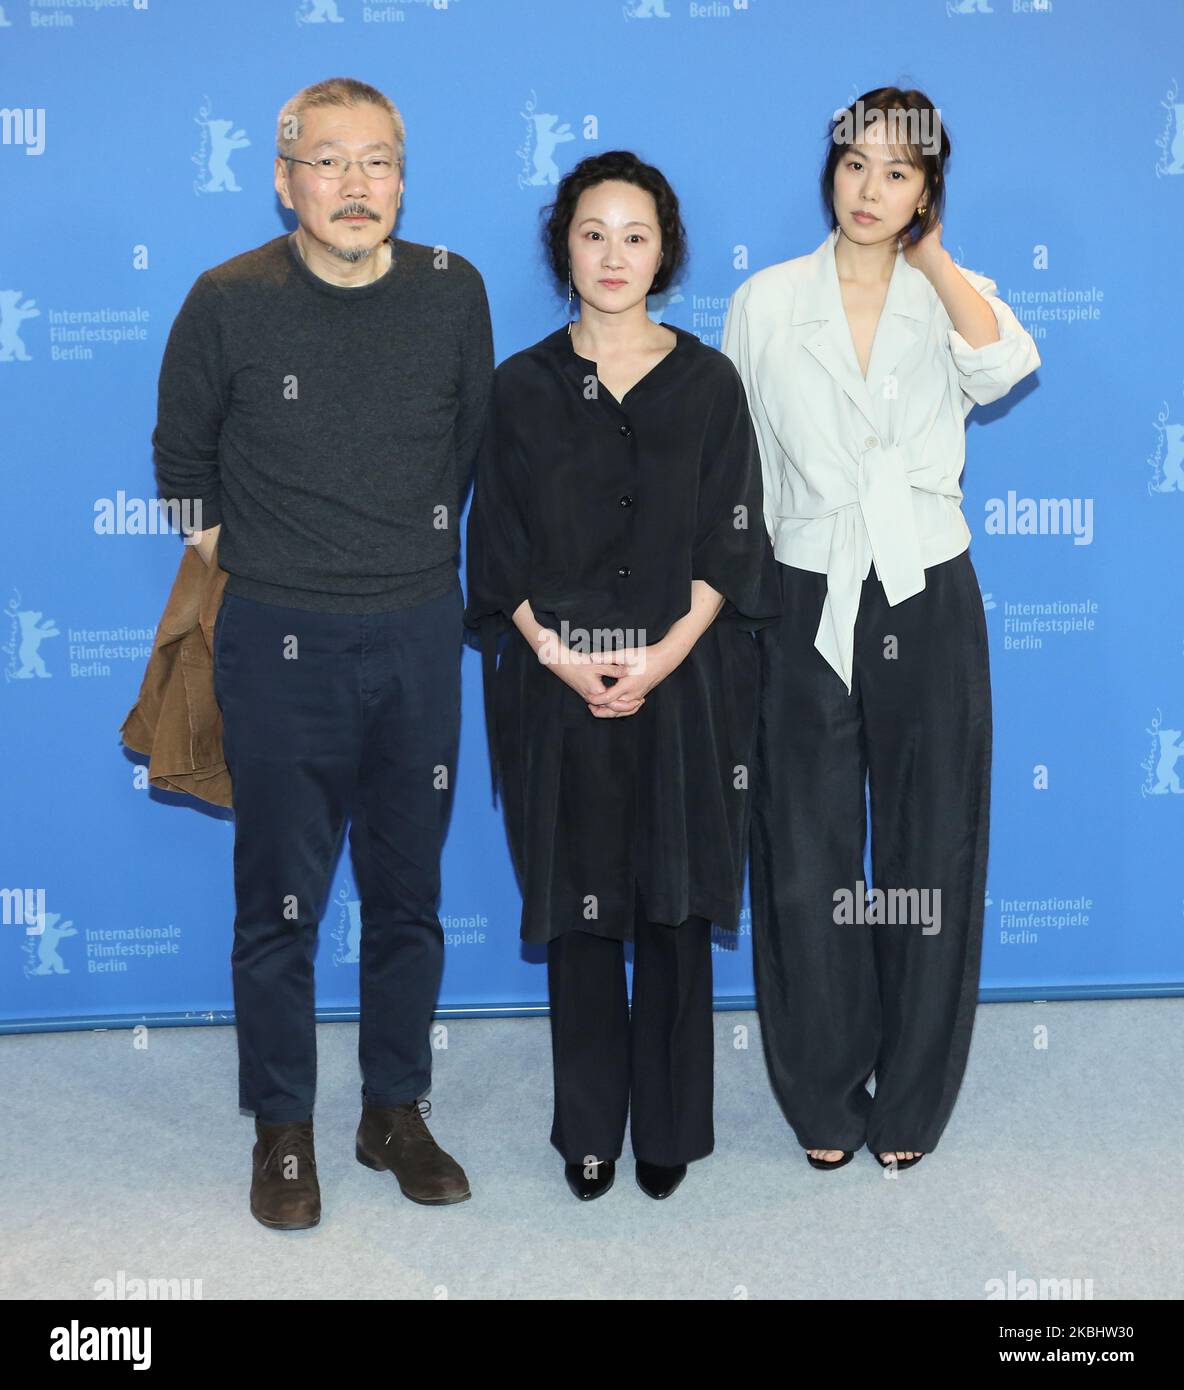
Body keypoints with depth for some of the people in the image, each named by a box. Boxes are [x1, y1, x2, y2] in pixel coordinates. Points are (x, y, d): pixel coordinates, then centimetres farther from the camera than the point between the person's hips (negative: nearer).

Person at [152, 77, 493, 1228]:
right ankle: (282, 1130, 21)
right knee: (279, 900, 5)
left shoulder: (453, 292, 0)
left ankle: (395, 1111, 27)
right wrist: (227, 553, 6)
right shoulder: (229, 301, -6)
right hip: (280, 644, -2)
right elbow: (182, 456, 9)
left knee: (408, 893, 11)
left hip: (420, 636, 2)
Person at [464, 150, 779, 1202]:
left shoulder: (709, 382, 4)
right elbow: (497, 548, 3)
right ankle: (588, 1131, 19)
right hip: (559, 684, 1)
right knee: (577, 908, 6)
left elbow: (732, 539, 0)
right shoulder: (523, 386, 6)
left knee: (675, 906, 4)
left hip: (685, 682, 0)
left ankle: (669, 1126, 18)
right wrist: (558, 654, -11)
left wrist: (665, 653, -13)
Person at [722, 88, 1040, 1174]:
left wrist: (932, 260, -9)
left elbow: (1004, 366, -21)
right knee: (808, 862, 6)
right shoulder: (767, 302, 3)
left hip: (927, 603, 0)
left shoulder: (954, 299, 4)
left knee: (929, 858, 7)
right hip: (809, 605, 0)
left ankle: (910, 1100, 24)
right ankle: (825, 1101, 23)